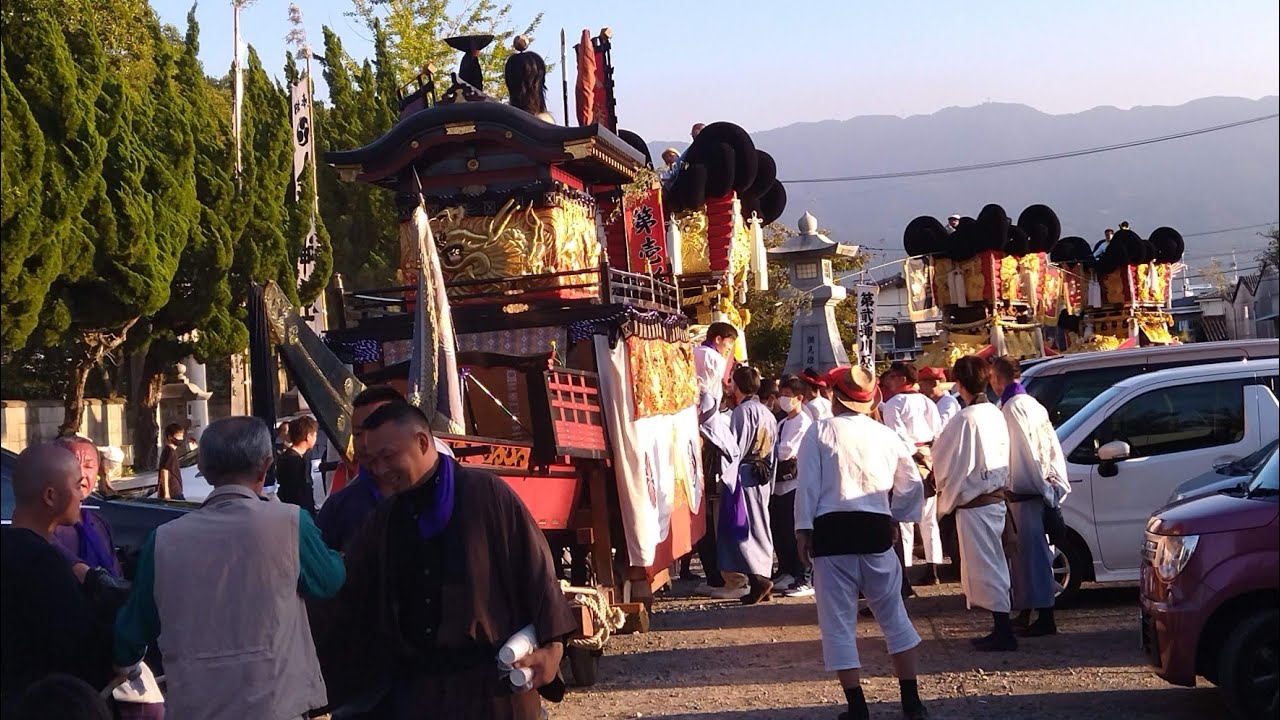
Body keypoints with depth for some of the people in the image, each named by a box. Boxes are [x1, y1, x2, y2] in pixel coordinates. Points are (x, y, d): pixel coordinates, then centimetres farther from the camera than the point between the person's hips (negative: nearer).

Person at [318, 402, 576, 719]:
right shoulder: (383, 520, 11)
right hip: (414, 683, 5)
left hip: (490, 680, -4)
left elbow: (535, 566, -6)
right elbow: (349, 603, 15)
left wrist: (551, 645, -12)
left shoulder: (486, 494, -5)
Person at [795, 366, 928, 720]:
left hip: (831, 529, -3)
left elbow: (808, 484, -6)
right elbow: (913, 486, 12)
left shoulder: (819, 432, -1)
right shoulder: (886, 435, 9)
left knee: (839, 621, 4)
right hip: (877, 529, 3)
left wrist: (803, 529, -1)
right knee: (893, 615, 14)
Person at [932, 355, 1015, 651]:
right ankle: (1000, 629, 19)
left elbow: (950, 464, -12)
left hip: (974, 503, -8)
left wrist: (946, 500, 4)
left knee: (986, 568, -3)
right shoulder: (995, 414, 6)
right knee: (990, 566, 15)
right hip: (997, 497, 8)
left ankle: (1003, 632, -2)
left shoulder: (965, 419, -18)